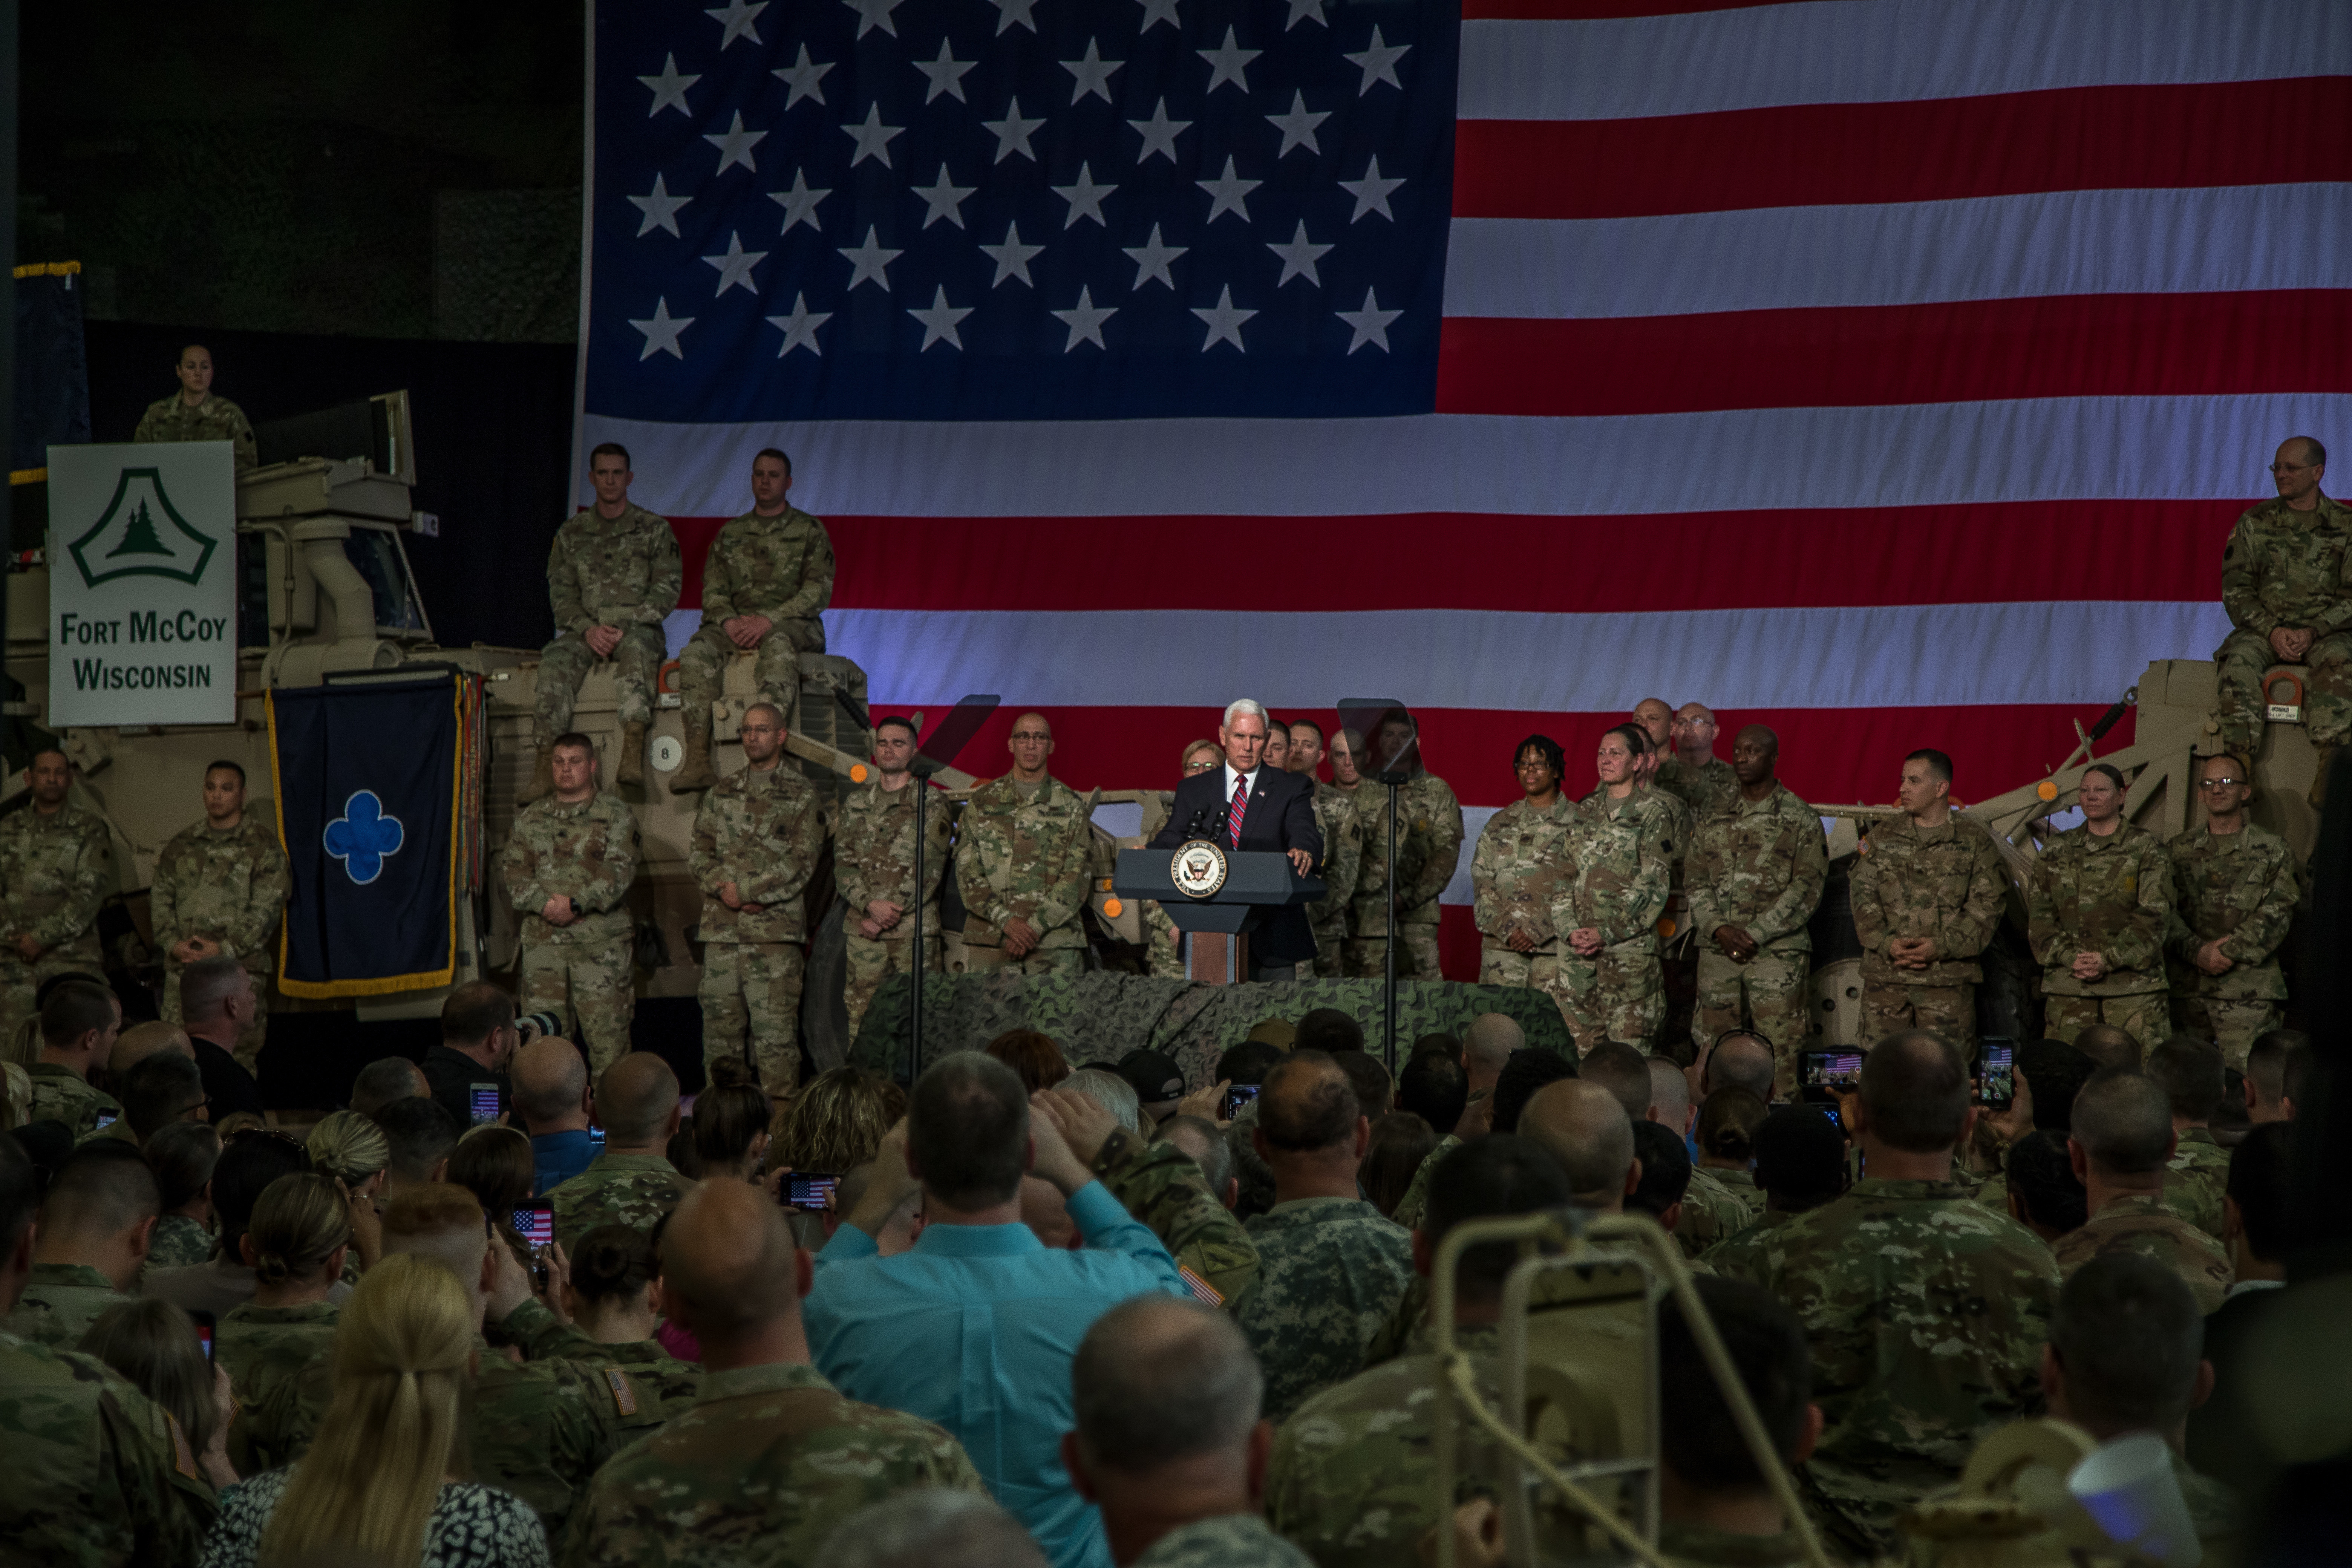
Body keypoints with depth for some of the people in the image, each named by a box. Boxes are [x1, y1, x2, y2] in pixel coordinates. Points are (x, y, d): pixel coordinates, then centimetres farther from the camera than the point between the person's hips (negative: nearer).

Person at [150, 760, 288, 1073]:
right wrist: (172, 943, -2)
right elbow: (160, 897, 16)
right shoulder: (182, 845, 18)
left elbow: (268, 906, -3)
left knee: (240, 1056, -8)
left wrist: (226, 949, -11)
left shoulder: (262, 844, 4)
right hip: (183, 967, 4)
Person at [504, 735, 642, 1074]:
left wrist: (577, 904, -16)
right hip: (542, 941, 3)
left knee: (607, 1029, -6)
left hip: (601, 942, -3)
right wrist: (545, 904, -11)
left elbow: (620, 871, -7)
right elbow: (515, 874, 8)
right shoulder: (530, 818, 16)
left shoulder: (616, 815, 4)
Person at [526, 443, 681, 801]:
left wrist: (625, 627, -13)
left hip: (638, 628, -2)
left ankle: (633, 754, -53)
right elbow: (561, 593, 9)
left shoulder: (655, 529, 8)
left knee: (636, 648, -39)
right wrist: (588, 629, -10)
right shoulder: (572, 533, 16)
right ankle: (546, 765, -40)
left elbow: (667, 590, 0)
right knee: (555, 660, -31)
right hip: (587, 632, 2)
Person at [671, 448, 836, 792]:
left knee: (778, 644, -41)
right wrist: (729, 621, -11)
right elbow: (713, 591, 13)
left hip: (794, 625, -3)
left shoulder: (810, 531, 9)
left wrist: (769, 620, -17)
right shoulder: (730, 535, 20)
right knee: (696, 653, -29)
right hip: (737, 624, 3)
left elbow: (818, 591, -3)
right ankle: (697, 759, -41)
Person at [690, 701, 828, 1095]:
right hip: (720, 929, 5)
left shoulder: (802, 798, 3)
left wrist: (746, 891, -12)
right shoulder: (720, 794, 17)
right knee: (720, 1026, 6)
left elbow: (802, 862, -6)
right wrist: (723, 888, -8)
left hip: (776, 930, -5)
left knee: (775, 1029, -8)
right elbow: (699, 854, 12)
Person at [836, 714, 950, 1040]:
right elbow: (843, 863, 7)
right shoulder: (855, 804, 15)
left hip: (915, 930, -3)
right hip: (862, 928, 3)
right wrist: (871, 905, -11)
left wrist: (885, 916, -10)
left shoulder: (931, 803, 3)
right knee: (861, 1015, 1)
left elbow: (930, 868, -5)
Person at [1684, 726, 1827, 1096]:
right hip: (1717, 953, 4)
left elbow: (1807, 888, -5)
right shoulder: (1714, 822, 15)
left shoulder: (1801, 820, 2)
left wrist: (1756, 934, -12)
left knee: (1780, 1054, -8)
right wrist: (1719, 929, -7)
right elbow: (1694, 881, 11)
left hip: (1778, 952, -4)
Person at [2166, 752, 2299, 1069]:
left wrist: (2229, 952, -13)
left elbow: (2276, 915, -3)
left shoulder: (2272, 851, 8)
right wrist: (2198, 951, -12)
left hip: (2248, 992, -3)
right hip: (2186, 990, 3)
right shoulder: (2177, 851, 15)